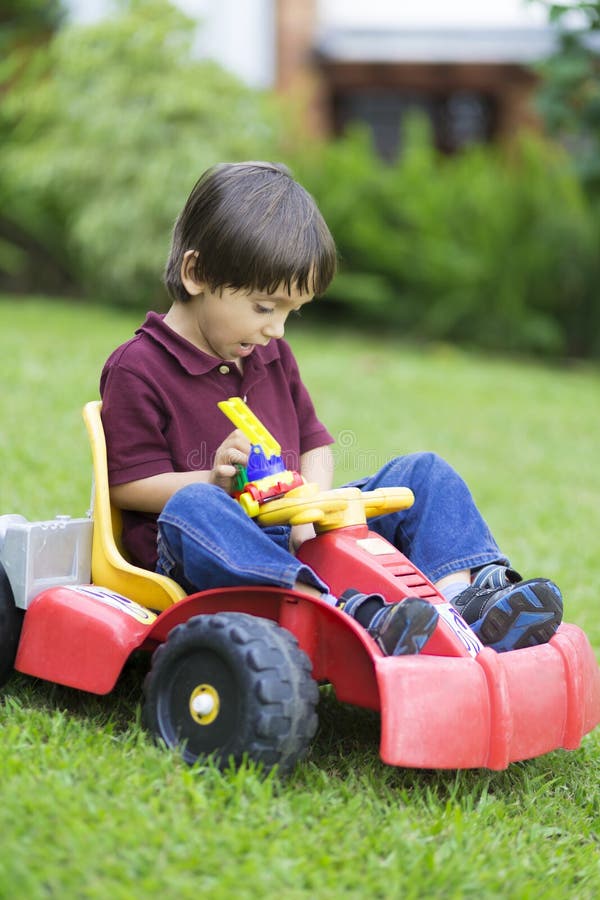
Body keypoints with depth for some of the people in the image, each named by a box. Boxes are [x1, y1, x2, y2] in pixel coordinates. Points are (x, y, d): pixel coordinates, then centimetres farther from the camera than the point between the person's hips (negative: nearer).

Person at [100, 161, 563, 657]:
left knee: (424, 473, 0)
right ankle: (349, 616, -56)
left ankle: (466, 598, -26)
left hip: (296, 538, 7)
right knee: (190, 507, -42)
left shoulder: (273, 355, 15)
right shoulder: (137, 369, -7)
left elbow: (313, 441, 17)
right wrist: (213, 480, -25)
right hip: (207, 549, -7)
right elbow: (127, 485, -9)